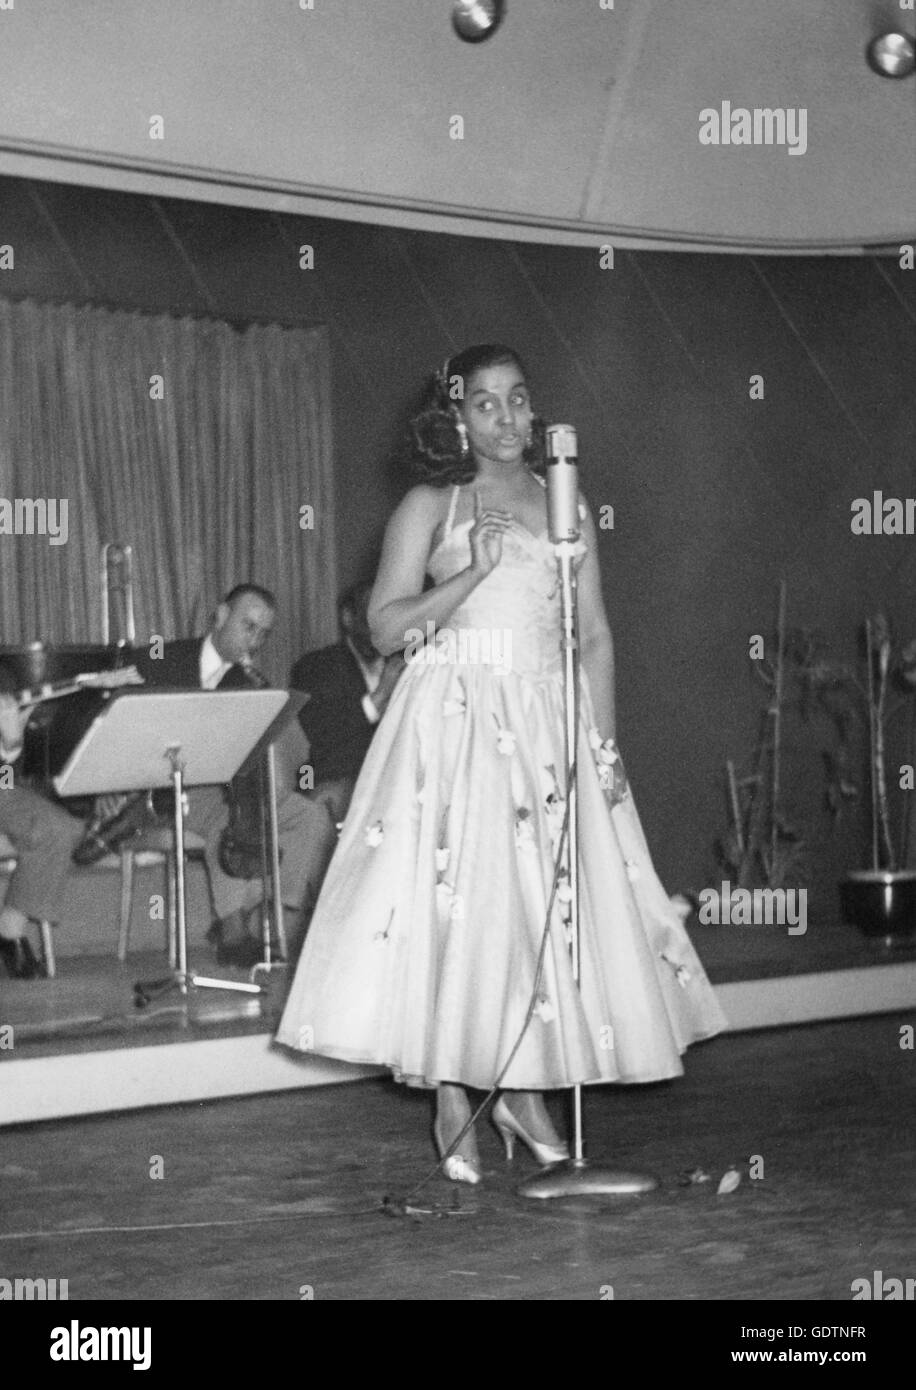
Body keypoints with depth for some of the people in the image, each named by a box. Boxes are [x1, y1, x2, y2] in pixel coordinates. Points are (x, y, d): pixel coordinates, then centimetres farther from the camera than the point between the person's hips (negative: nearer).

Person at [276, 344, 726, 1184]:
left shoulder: (565, 509, 12)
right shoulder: (429, 508, 4)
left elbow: (596, 638, 10)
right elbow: (388, 626, -4)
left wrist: (605, 746, 1)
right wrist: (472, 572, -15)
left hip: (547, 728, 3)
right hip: (452, 726, -3)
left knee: (547, 908, 0)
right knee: (449, 901, -7)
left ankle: (524, 1091, 12)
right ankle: (452, 1102, 1)